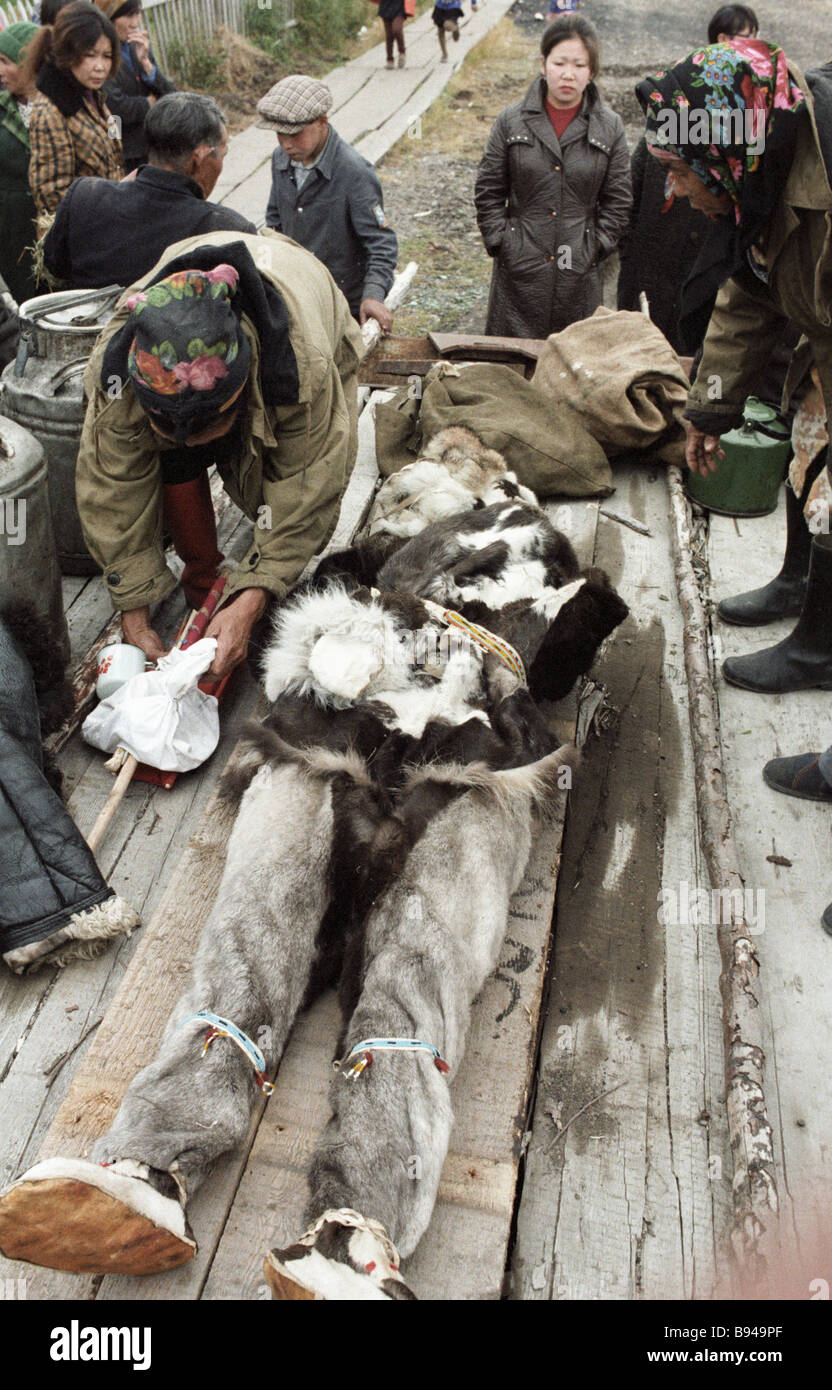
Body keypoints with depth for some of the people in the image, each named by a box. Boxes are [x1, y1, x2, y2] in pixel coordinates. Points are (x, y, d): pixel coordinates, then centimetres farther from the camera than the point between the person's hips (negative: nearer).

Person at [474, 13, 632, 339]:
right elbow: (488, 193, 6)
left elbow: (618, 201, 7)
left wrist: (594, 248, -2)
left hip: (579, 275, 1)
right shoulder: (512, 121, 3)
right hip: (519, 272, 0)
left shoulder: (609, 127, 4)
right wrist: (501, 242, -2)